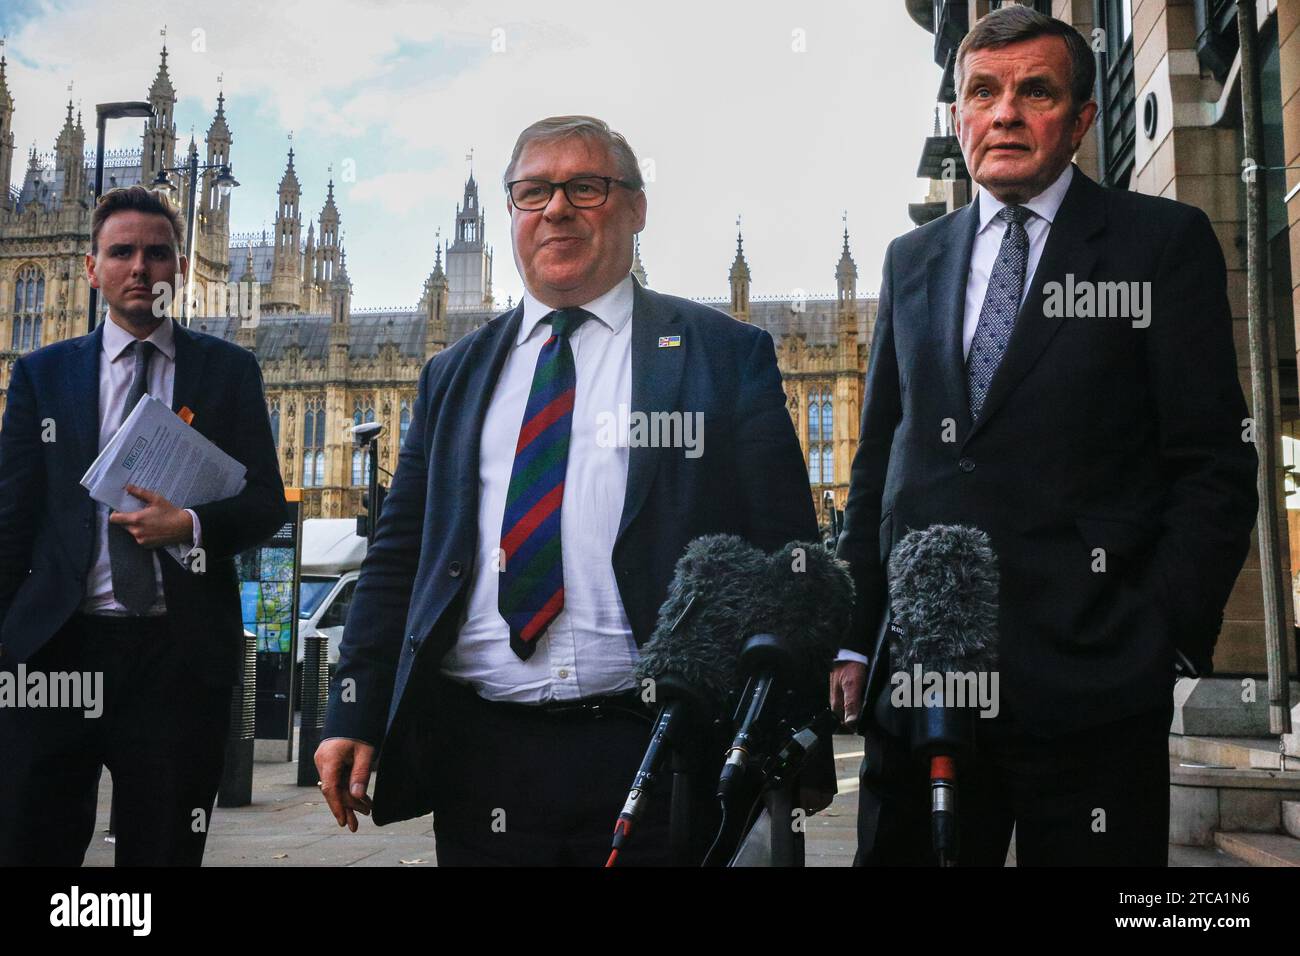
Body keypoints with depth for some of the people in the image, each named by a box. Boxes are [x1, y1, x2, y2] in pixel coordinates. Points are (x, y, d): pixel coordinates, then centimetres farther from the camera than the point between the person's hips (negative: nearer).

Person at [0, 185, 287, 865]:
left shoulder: (230, 371, 7)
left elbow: (267, 503, 6)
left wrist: (191, 525, -14)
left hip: (181, 652, 0)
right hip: (56, 647, 1)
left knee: (164, 849, 8)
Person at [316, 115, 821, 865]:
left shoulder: (726, 355, 2)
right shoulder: (455, 374, 14)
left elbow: (783, 559, -3)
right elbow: (400, 557, 13)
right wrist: (355, 717, 6)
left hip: (653, 751, -3)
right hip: (479, 753, 3)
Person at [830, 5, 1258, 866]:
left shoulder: (1163, 241, 4)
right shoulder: (912, 261, 14)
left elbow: (1215, 464, -1)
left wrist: (1160, 641, -10)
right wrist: (853, 640, 8)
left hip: (1089, 682, -3)